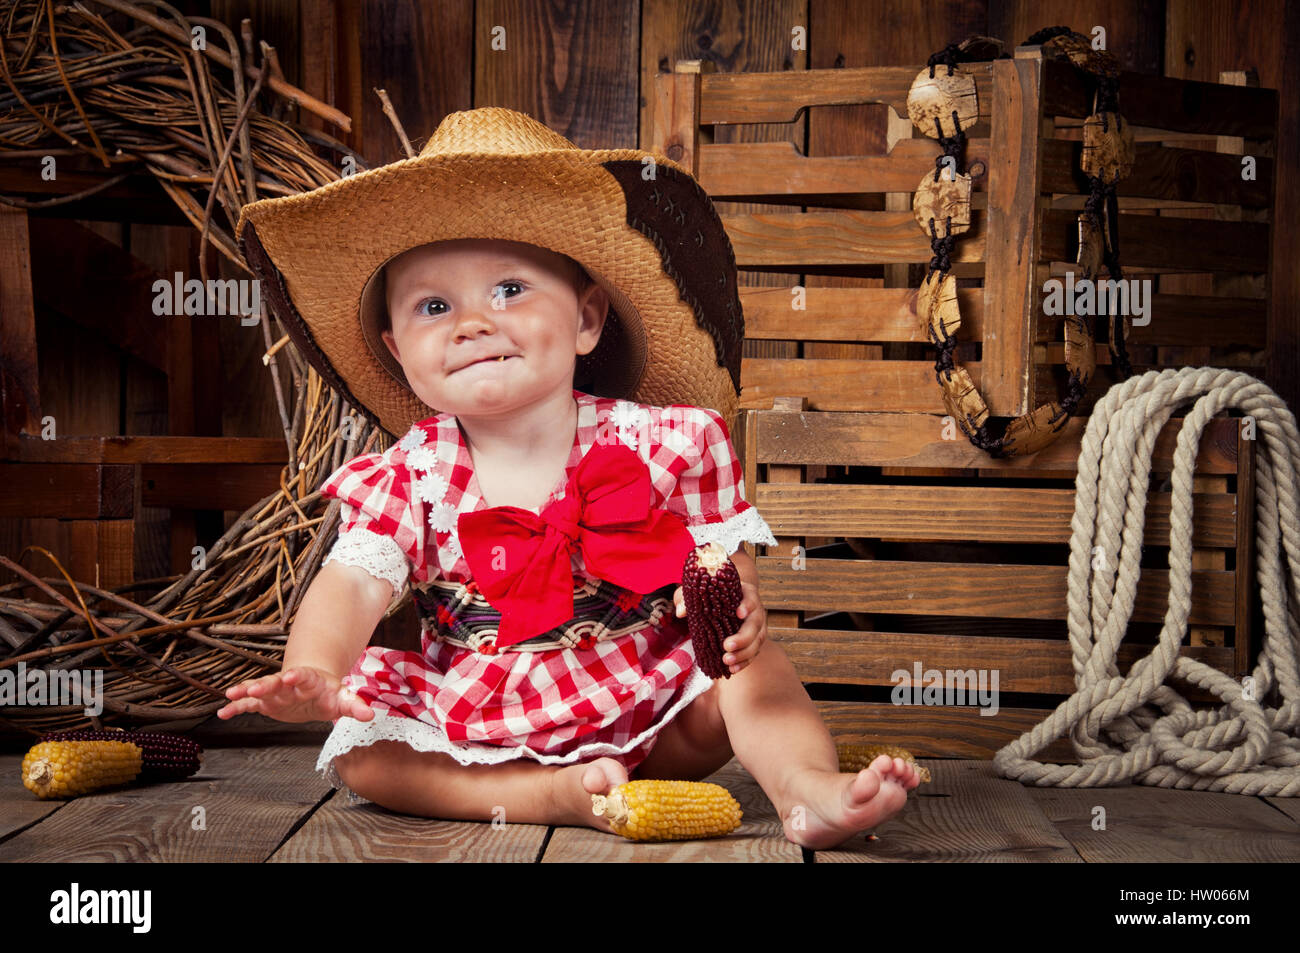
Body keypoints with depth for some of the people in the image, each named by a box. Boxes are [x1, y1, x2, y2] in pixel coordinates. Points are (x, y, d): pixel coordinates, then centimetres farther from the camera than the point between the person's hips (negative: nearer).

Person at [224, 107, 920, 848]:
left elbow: (725, 555, -7)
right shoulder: (408, 479, -7)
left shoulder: (667, 441, -11)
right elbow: (353, 584, -14)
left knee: (746, 670, -20)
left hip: (646, 707, -1)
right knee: (359, 752, -19)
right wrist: (314, 673, -36)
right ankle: (555, 796, -25)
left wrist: (736, 606, -33)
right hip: (476, 724, 2)